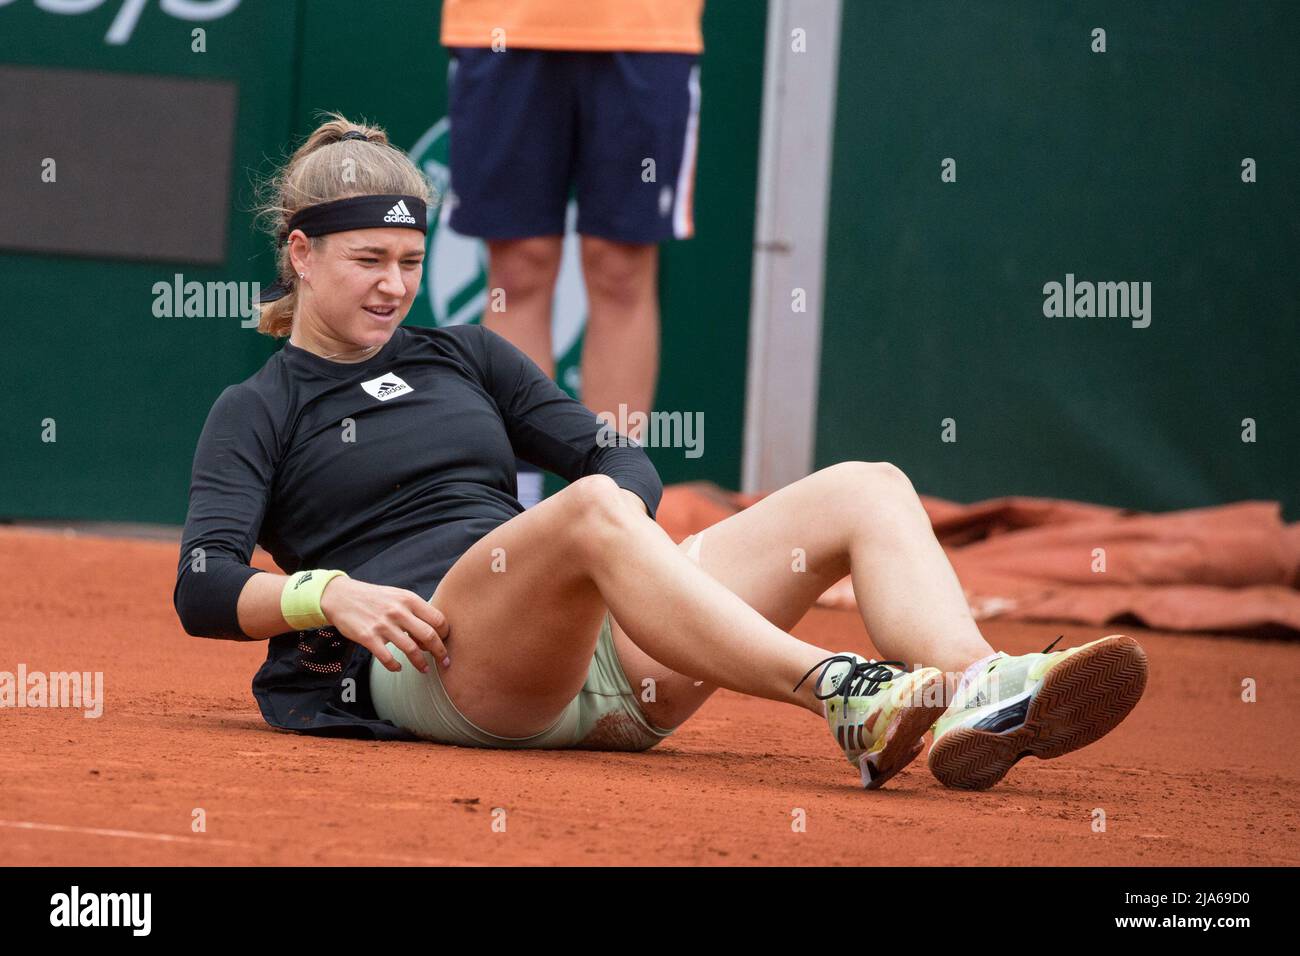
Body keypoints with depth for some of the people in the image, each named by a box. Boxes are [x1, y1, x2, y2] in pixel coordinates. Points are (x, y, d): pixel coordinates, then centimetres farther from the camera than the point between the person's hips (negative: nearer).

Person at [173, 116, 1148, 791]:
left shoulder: (464, 356, 28)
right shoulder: (260, 410, 14)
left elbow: (625, 463, 20)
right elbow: (203, 592, 1)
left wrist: (623, 520, -4)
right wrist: (329, 594, -19)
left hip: (600, 646, 6)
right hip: (426, 665, -6)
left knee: (866, 490, -10)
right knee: (589, 510, -38)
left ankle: (972, 693, -43)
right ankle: (848, 698, -57)